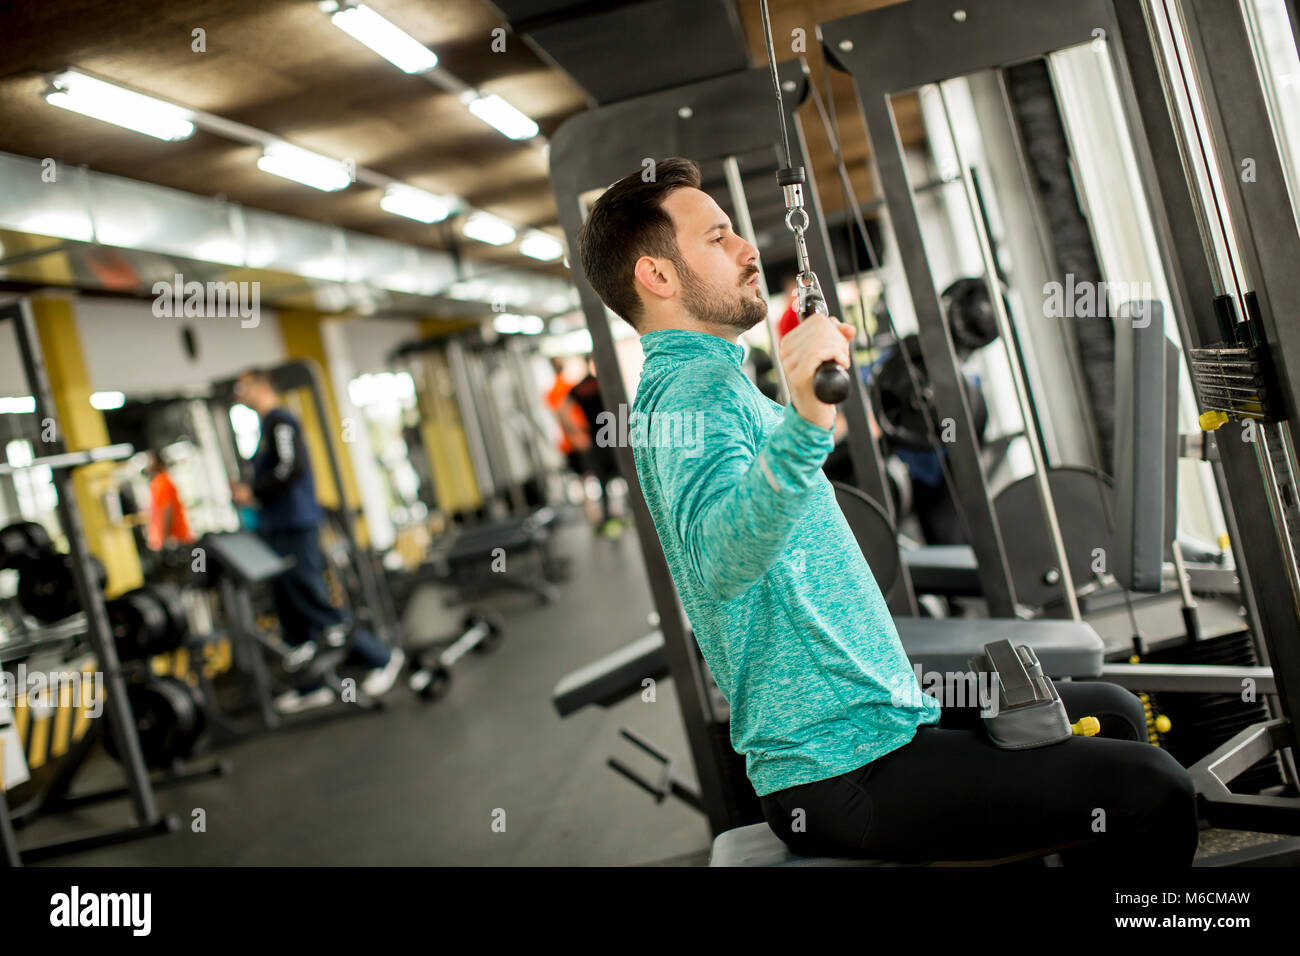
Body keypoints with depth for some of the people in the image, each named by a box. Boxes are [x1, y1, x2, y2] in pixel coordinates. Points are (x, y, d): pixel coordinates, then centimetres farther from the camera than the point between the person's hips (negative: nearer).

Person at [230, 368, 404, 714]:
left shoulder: (280, 421, -10)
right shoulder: (269, 425, 20)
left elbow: (293, 467, -22)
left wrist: (253, 492, -15)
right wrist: (248, 491, 12)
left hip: (296, 527, -10)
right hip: (279, 530, 10)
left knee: (313, 604, -8)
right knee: (292, 613, 10)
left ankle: (382, 657, 0)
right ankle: (312, 686, 16)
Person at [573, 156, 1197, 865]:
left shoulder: (684, 384, 16)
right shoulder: (697, 386, -18)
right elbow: (723, 558, -39)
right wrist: (804, 422, -55)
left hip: (875, 719, 11)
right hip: (841, 771, -11)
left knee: (1111, 712, 21)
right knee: (1151, 791, -17)